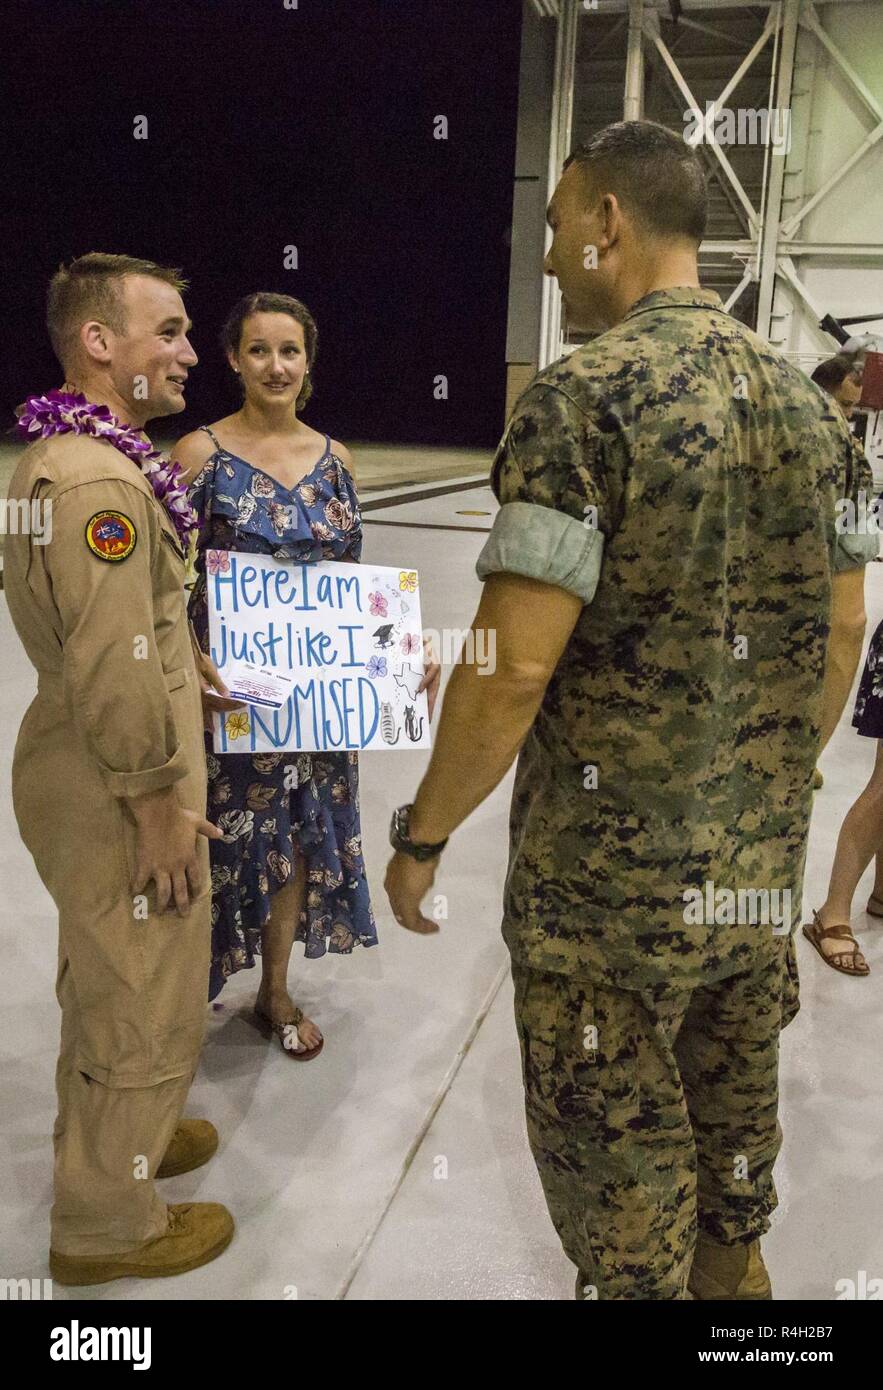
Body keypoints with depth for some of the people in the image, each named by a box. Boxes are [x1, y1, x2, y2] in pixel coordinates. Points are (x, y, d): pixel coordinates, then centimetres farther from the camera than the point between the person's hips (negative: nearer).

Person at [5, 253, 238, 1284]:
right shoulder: (98, 480, -24)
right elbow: (114, 670, -29)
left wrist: (178, 661, 20)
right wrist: (158, 802, -22)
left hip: (85, 771, 11)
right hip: (117, 793, -11)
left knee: (103, 979, 26)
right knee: (148, 1011, 6)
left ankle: (105, 1140, 48)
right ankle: (105, 1227, 26)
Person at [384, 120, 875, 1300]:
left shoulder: (583, 396, -17)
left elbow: (514, 666, -22)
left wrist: (423, 834, -8)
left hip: (610, 880, -7)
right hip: (760, 870, 7)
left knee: (618, 1165, 13)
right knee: (735, 1125, 25)